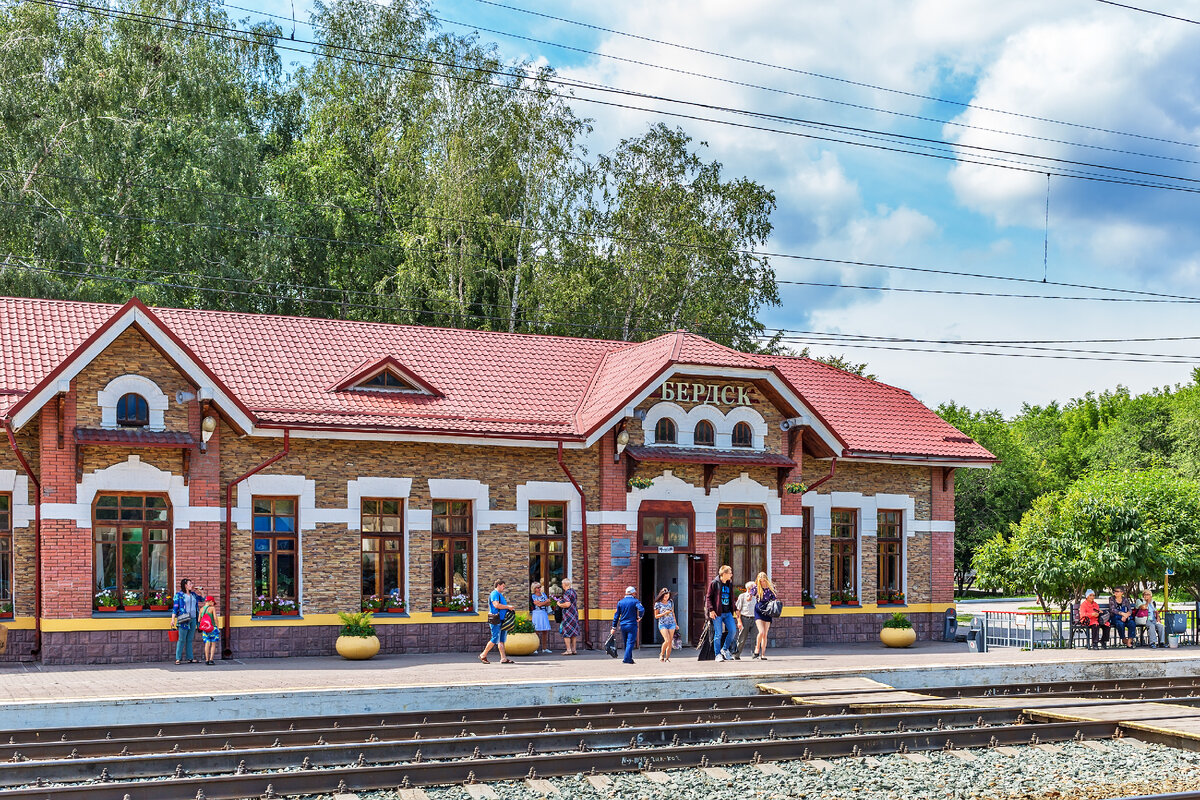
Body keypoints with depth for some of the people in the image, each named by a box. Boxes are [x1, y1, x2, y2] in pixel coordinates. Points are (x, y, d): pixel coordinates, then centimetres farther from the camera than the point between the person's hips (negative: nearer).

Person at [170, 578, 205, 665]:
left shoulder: (193, 594, 15)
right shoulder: (179, 595, -1)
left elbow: (202, 599, 29)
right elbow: (175, 607, -4)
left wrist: (201, 591, 13)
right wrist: (173, 619, -12)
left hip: (193, 619, 5)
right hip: (184, 619, -5)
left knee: (190, 640, 7)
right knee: (182, 639, -6)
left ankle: (190, 658, 9)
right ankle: (178, 658, -3)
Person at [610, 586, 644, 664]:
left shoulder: (620, 602, 9)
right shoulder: (635, 601, -4)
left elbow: (616, 615, 9)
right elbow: (642, 609, -22)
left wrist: (614, 627, 11)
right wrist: (639, 617, -4)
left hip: (623, 625, 5)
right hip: (632, 625, -5)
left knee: (626, 642, 15)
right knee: (630, 642, -5)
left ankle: (629, 658, 21)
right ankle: (627, 659, -16)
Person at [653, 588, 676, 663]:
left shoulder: (670, 603, 9)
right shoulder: (658, 604, -3)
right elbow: (656, 616, -1)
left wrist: (675, 624, 22)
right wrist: (665, 613, -14)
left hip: (671, 623, 4)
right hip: (662, 624, -4)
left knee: (670, 642, -2)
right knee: (667, 640, -18)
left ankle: (667, 657, 7)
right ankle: (662, 654, 3)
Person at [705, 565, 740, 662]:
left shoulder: (730, 584, 15)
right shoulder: (714, 584, -3)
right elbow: (708, 597, -5)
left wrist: (733, 610, 20)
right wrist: (711, 609, -15)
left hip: (728, 613, 5)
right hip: (717, 613, -5)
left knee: (733, 630, -7)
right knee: (718, 634, -4)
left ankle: (725, 649, 13)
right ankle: (718, 655, 6)